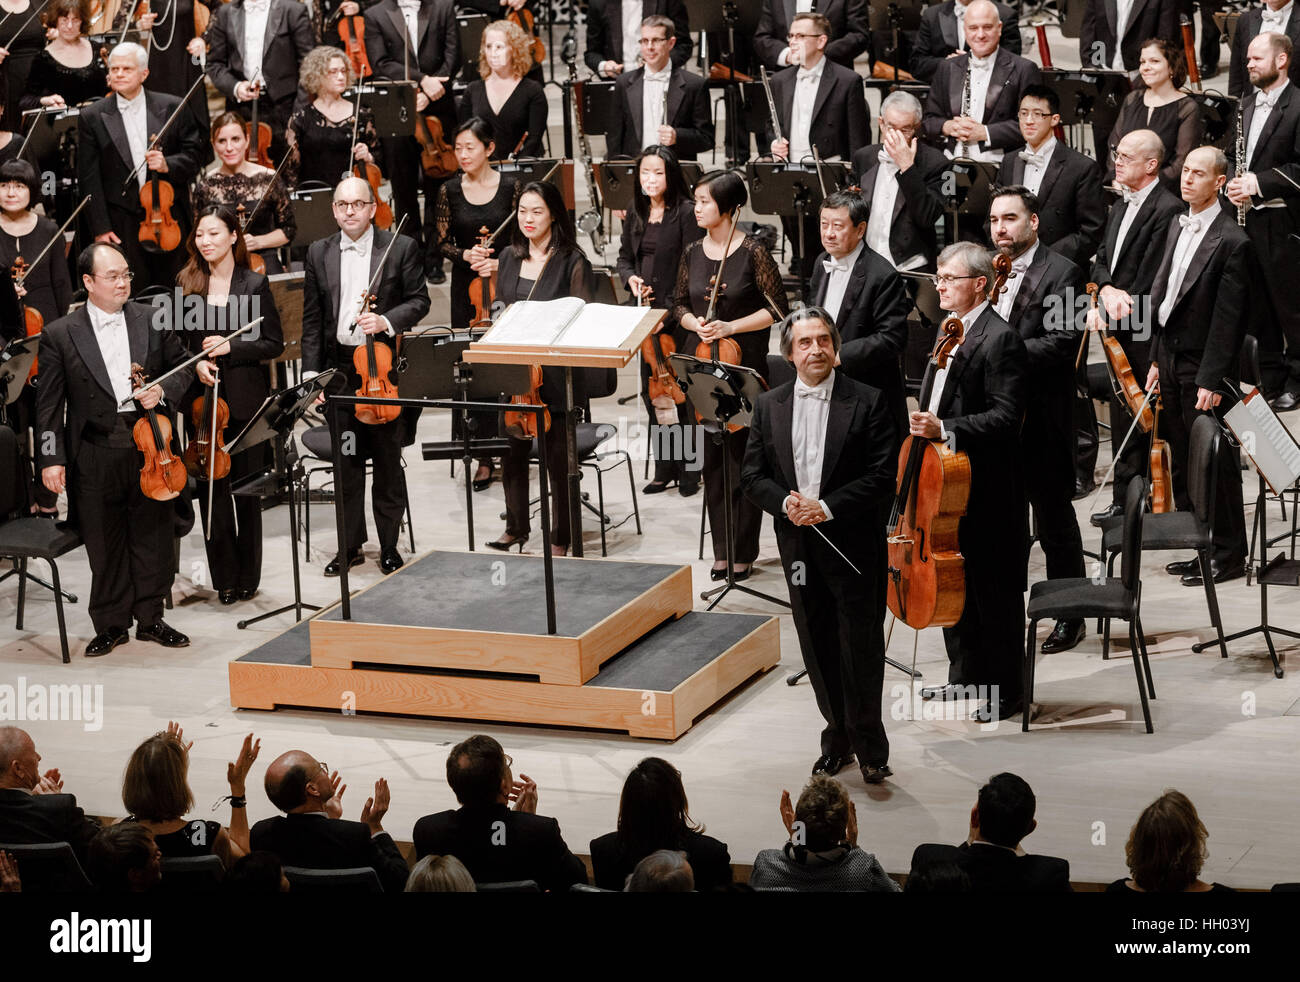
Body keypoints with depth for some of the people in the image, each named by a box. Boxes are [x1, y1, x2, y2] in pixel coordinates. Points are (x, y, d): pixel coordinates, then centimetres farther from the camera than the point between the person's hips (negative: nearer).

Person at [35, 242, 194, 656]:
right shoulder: (60, 335, -2)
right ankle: (111, 624, 18)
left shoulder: (153, 321, 4)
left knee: (153, 535, 9)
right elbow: (49, 404, -1)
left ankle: (150, 618, 23)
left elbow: (183, 366, 15)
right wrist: (51, 458, -7)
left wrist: (163, 390, -7)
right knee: (104, 542, 6)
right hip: (95, 455, -2)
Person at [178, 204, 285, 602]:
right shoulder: (187, 285, 6)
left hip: (246, 401, -2)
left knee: (247, 491, 4)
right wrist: (196, 363, -10)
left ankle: (248, 576, 16)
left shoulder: (255, 284, -1)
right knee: (211, 490, 2)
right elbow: (176, 342, 10)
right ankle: (225, 577, 12)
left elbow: (274, 344, -2)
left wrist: (230, 348, -15)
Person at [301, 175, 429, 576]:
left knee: (388, 461, 4)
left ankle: (389, 546, 14)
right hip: (338, 370, 2)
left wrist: (387, 321, -18)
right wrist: (312, 371, 1)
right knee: (346, 462, 8)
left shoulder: (401, 248, -1)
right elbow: (312, 318, 7)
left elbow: (418, 301, 1)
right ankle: (350, 546, 17)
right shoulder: (319, 253, 7)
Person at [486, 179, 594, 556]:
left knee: (558, 459, 2)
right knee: (512, 454, 12)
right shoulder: (508, 257, 10)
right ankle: (516, 527, 30)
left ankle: (560, 539, 15)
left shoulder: (572, 262, -7)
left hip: (556, 373, -5)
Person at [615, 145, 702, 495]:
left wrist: (670, 314, -18)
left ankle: (689, 469, 6)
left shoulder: (686, 212, -9)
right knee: (651, 390, 9)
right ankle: (664, 469, 18)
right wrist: (631, 279, -1)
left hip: (678, 316, -6)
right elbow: (625, 255, 22)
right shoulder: (636, 213, 11)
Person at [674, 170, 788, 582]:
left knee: (742, 459, -1)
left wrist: (730, 327, -16)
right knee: (712, 459, 9)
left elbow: (776, 309, -7)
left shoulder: (752, 252, -8)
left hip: (742, 366, -5)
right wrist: (695, 323, -4)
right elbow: (680, 304, 17)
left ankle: (743, 552, 8)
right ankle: (722, 550, 18)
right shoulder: (692, 254, 6)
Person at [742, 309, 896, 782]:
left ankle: (869, 746, 10)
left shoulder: (868, 402, -5)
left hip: (854, 545, -4)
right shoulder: (768, 406, 7)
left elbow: (883, 477, -10)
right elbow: (753, 476, 8)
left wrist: (827, 507, -18)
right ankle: (838, 737, 24)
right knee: (818, 647, 11)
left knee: (861, 646, -1)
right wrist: (784, 502, -12)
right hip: (799, 545, 4)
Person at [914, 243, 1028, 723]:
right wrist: (921, 426, 12)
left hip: (986, 489, -10)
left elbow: (1005, 417, -22)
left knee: (994, 592, 0)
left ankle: (1004, 691, 10)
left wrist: (944, 429, -28)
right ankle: (965, 675, 32)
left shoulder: (1000, 340, -16)